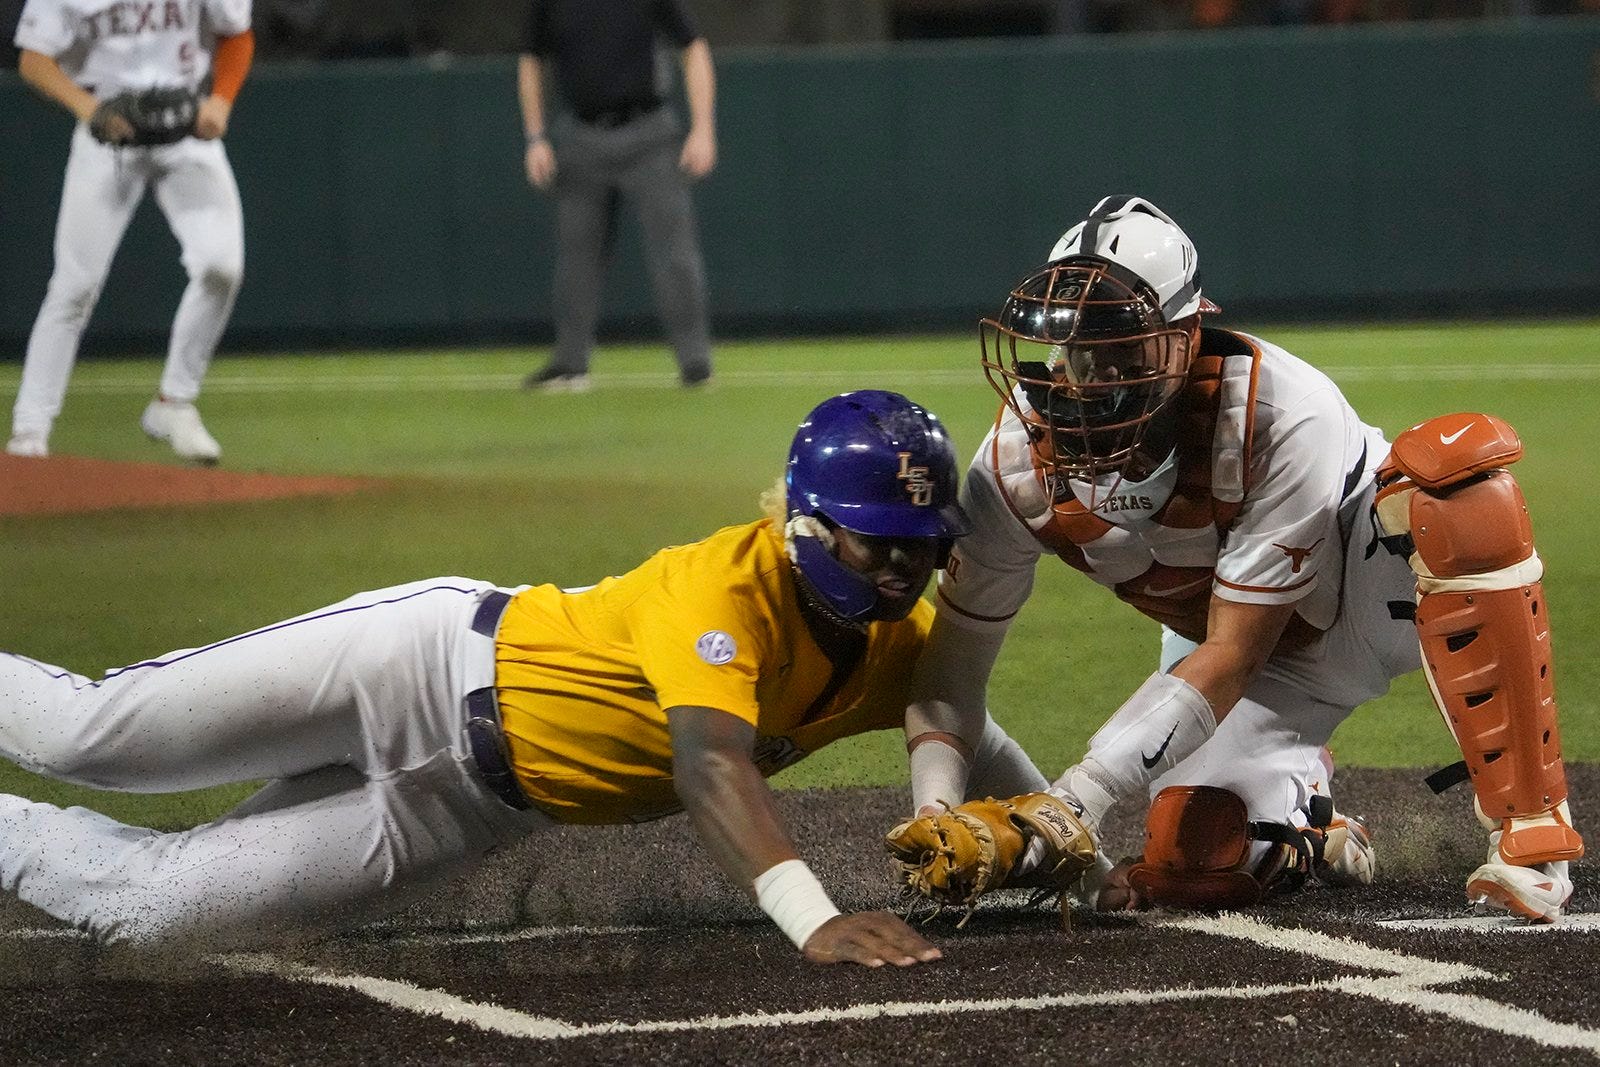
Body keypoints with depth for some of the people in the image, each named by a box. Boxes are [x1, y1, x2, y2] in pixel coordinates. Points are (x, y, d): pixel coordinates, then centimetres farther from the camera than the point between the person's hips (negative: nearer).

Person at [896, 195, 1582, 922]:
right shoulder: (1019, 462, -22)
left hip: (1374, 587, -4)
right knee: (1193, 868, -19)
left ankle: (1530, 836, -33)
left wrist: (1085, 792, -41)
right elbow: (955, 650, -12)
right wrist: (935, 814, -30)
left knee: (1459, 468, -38)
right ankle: (1309, 830, 22)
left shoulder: (1282, 417, -36)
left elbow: (1231, 658, -34)